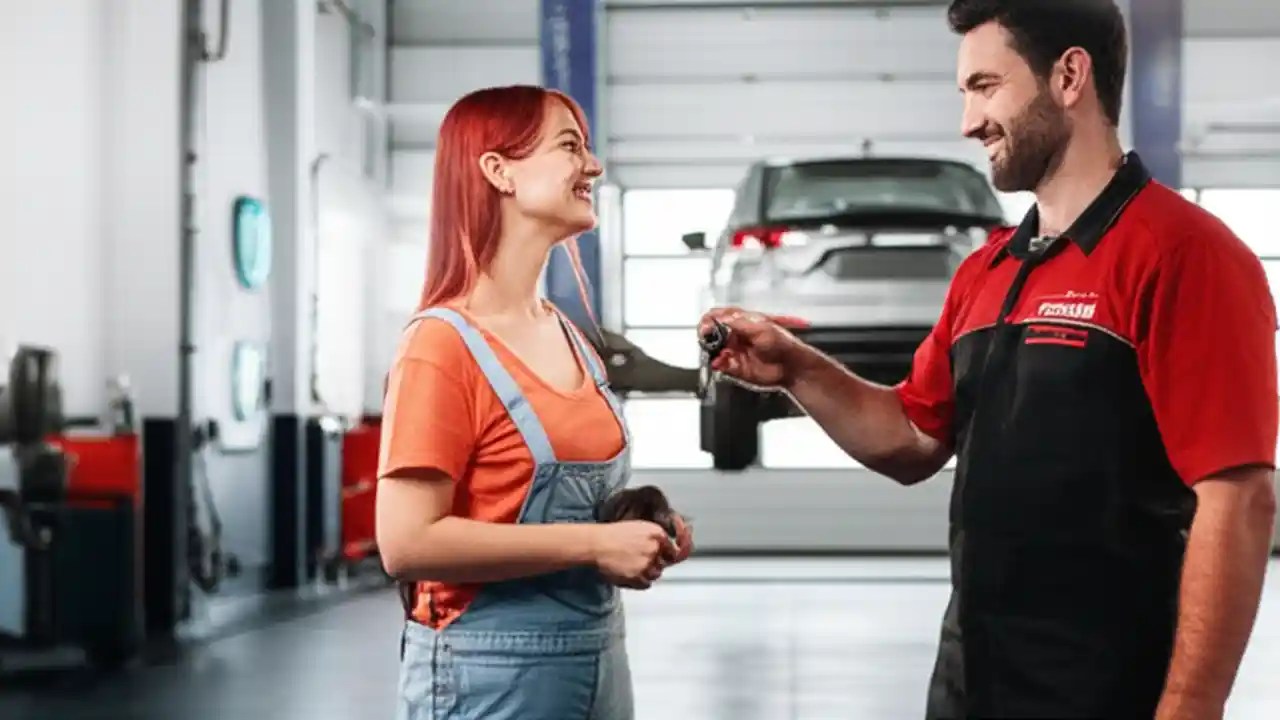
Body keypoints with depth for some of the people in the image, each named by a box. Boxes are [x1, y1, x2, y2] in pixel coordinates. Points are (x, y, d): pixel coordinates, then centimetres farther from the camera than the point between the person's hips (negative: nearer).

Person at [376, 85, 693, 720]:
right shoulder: (442, 346, -14)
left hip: (597, 659, 7)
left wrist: (637, 533, 1)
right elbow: (406, 543, -22)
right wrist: (593, 546, -21)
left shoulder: (570, 338, 8)